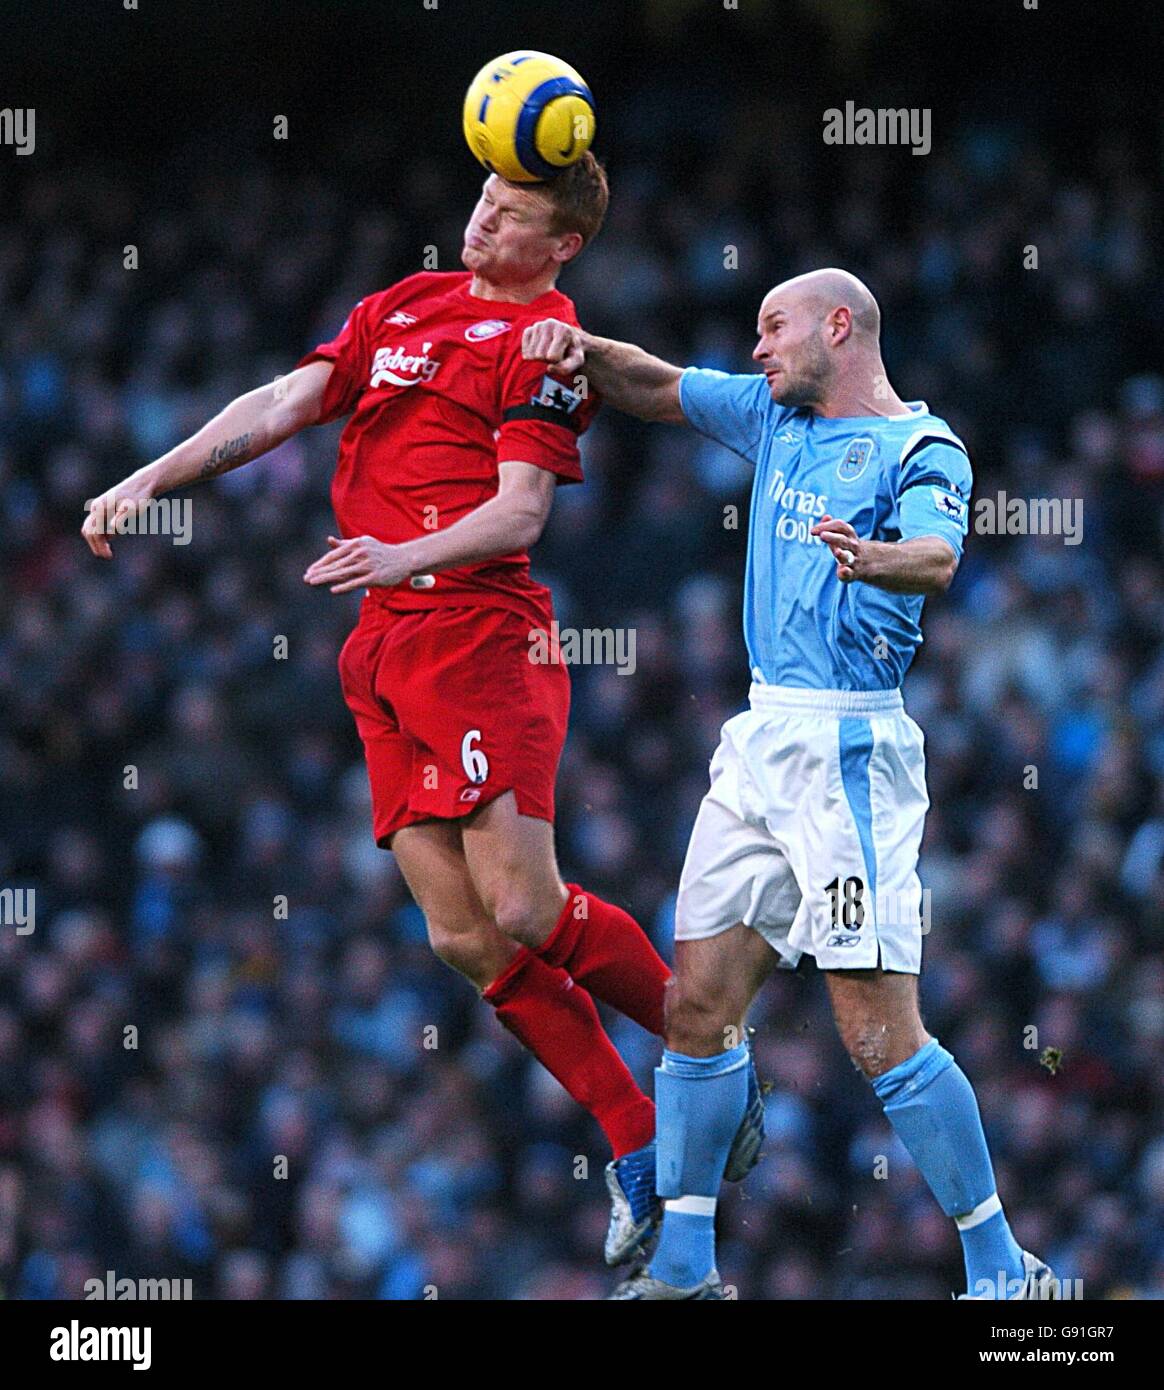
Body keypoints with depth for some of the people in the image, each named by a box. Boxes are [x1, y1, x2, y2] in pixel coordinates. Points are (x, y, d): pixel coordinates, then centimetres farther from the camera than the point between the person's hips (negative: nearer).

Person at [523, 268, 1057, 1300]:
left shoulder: (922, 448, -9)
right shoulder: (776, 416, 15)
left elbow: (938, 556, -27)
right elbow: (656, 388, 22)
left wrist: (875, 559, -50)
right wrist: (581, 350, 0)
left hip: (847, 749, -8)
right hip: (760, 742, 8)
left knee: (880, 1031, -13)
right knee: (699, 1002, 7)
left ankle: (1002, 1271, -7)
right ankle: (683, 1263, 15)